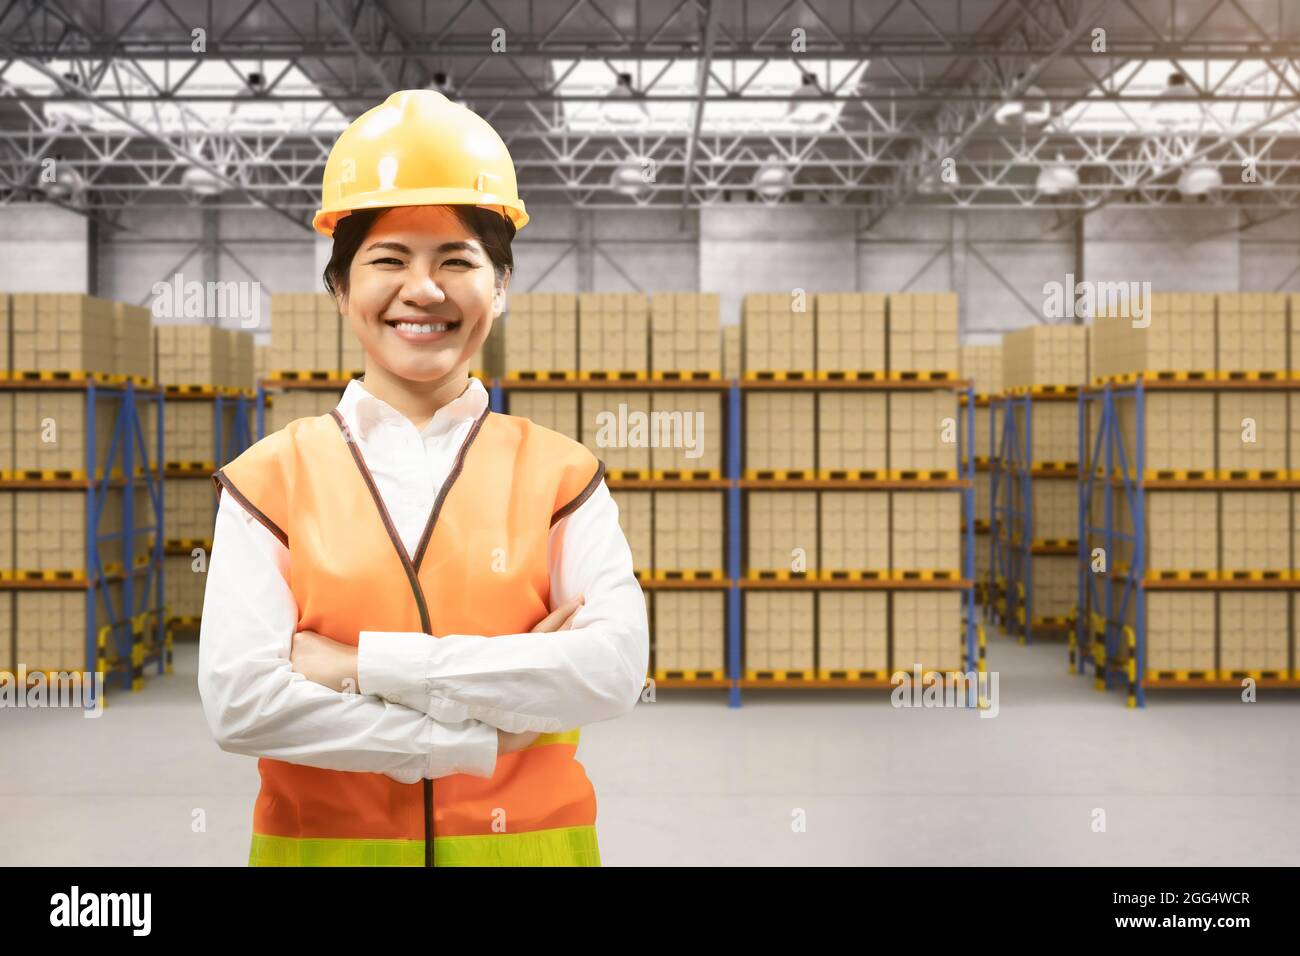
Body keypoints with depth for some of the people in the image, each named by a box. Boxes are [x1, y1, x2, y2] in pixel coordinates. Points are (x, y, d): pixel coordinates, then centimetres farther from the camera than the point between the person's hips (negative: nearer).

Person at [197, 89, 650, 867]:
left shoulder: (561, 476, -2)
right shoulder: (270, 481, -3)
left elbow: (615, 669, -17)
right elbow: (240, 701, -14)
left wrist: (365, 664, -19)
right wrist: (483, 735, -16)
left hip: (528, 842, 1)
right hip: (320, 843, 0)